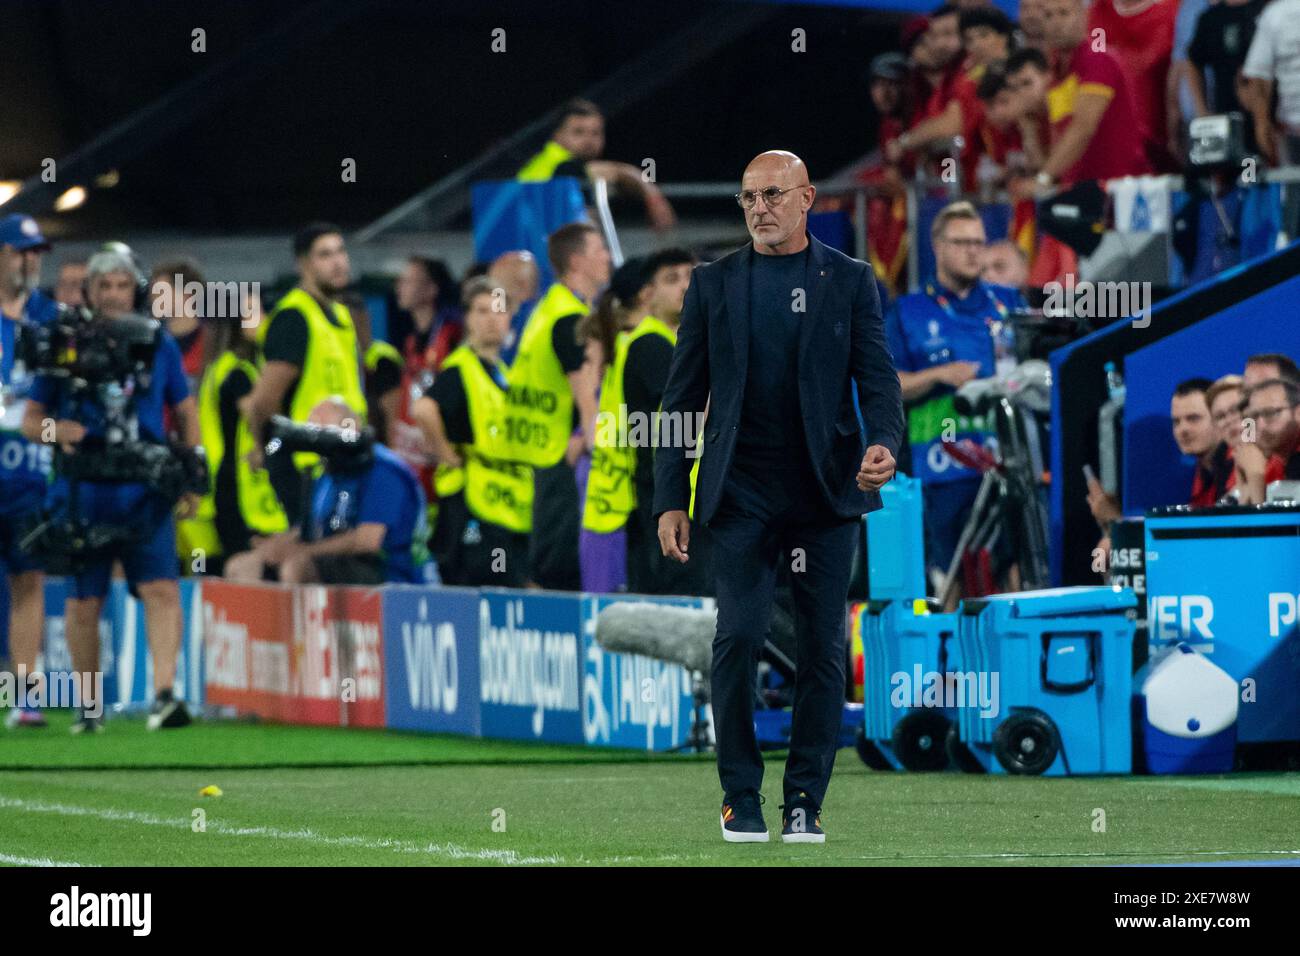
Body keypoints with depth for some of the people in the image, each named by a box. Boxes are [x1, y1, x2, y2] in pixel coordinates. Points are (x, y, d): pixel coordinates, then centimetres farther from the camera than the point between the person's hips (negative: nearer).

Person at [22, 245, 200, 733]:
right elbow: (30, 419, 8)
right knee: (83, 602, 5)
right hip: (84, 492, 0)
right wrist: (55, 430, -15)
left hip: (145, 492, 0)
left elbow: (185, 411, 18)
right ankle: (89, 705, 19)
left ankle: (164, 694, -23)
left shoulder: (159, 344, 9)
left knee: (161, 589, -17)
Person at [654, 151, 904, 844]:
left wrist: (883, 443, -19)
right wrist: (671, 499, 3)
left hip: (827, 494, 0)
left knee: (823, 645, -1)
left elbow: (878, 378, 2)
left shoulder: (850, 281, 8)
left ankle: (804, 801, 7)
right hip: (742, 493, 0)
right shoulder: (713, 283, 10)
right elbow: (682, 397, 10)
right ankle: (740, 795, 2)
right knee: (739, 634, -10)